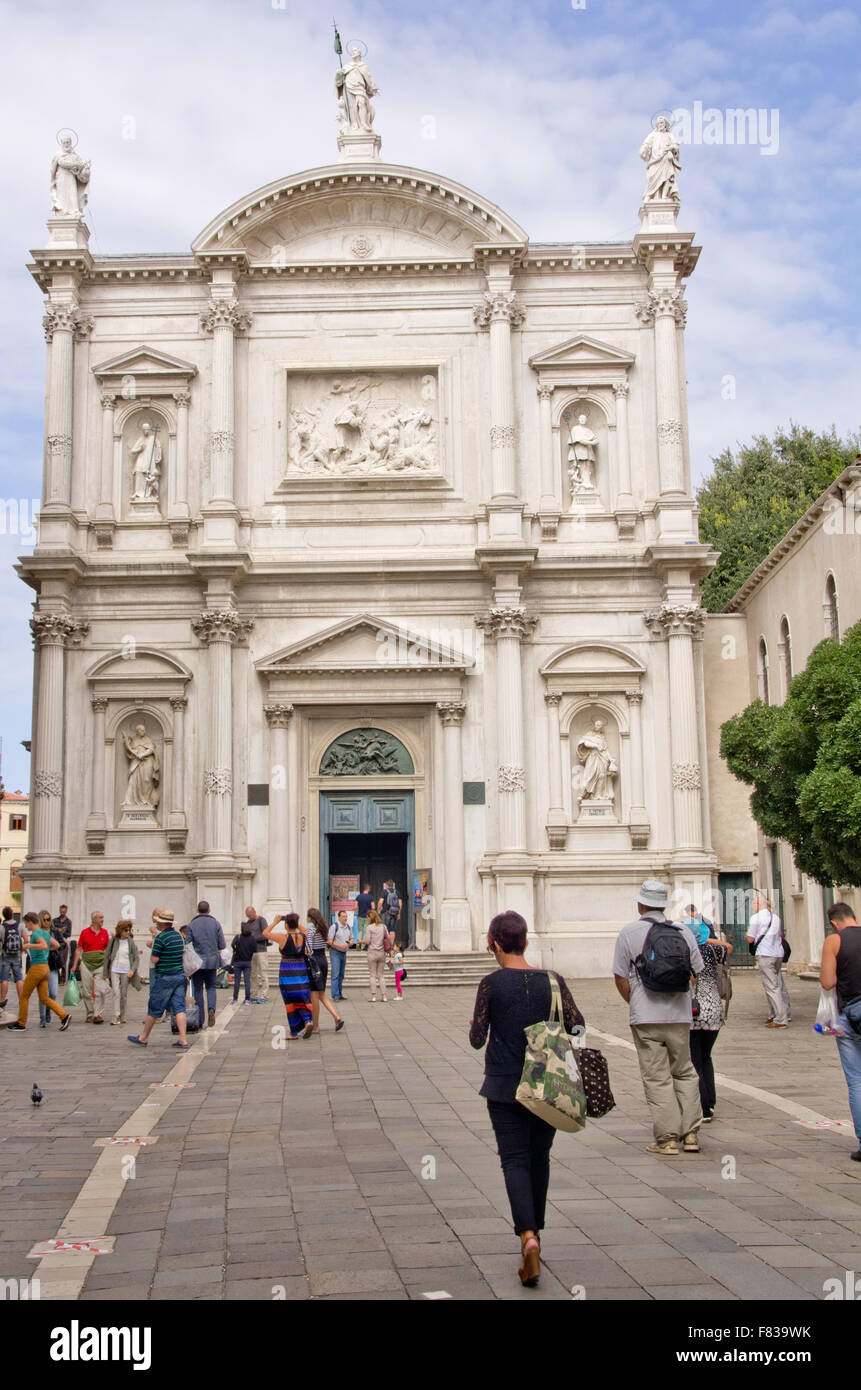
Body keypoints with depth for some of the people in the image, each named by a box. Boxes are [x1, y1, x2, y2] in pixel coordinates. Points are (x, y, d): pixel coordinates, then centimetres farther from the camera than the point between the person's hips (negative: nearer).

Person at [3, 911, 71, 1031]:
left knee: (24, 996, 7)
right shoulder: (46, 933, 13)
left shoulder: (36, 933, -13)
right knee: (44, 998, 8)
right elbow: (57, 945, 23)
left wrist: (28, 945, -24)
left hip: (36, 968, -8)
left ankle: (21, 1024, 15)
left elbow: (44, 945, -30)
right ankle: (64, 1015, -5)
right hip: (45, 967, 8)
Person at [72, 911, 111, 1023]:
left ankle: (98, 1015, -7)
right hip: (86, 963, -1)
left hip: (101, 964, 1)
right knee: (87, 992, 3)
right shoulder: (85, 932, 0)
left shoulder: (104, 933, 7)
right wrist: (74, 965, -1)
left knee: (101, 991, -11)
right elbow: (79, 949, 4)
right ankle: (90, 1014, 15)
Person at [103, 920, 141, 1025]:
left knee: (124, 994, 7)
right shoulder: (113, 940, -1)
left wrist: (132, 970, -13)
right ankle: (116, 1015, -12)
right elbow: (107, 956, 6)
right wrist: (106, 972, 5)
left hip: (126, 971, 0)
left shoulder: (130, 942, -1)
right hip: (114, 970, 0)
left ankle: (122, 1015, 19)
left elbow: (137, 958, 0)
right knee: (116, 992, -12)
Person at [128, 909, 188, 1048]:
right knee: (179, 1007, 3)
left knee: (154, 1008, 6)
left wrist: (152, 951, 5)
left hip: (165, 977, -7)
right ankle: (182, 1039, -3)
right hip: (180, 975, 7)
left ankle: (143, 1038, 19)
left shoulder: (161, 937, -15)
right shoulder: (178, 935, 9)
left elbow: (154, 959, -16)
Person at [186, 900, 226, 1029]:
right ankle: (211, 1009, -15)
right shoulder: (216, 923, 3)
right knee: (211, 987, 13)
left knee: (198, 990, 6)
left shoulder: (191, 925, -1)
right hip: (212, 961, 1)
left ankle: (200, 1021, 6)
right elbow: (221, 945, 4)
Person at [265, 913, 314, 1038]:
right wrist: (297, 924, 19)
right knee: (302, 1000, 12)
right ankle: (308, 1021, -13)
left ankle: (294, 1032, 10)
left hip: (287, 974, -3)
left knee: (290, 1003, 6)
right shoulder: (303, 937, -2)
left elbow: (265, 933, -1)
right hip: (301, 971, 3)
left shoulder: (283, 937, -14)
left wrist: (275, 921, 7)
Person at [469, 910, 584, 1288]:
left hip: (505, 1086, -3)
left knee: (515, 1159, -2)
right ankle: (535, 1231, 29)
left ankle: (527, 1235, -21)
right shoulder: (552, 980, -2)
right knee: (539, 1158, 18)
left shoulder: (492, 984, -9)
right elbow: (577, 1025, -3)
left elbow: (477, 1039, -5)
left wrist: (474, 1025, 17)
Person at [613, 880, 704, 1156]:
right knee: (685, 1073, 16)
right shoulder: (683, 931, 4)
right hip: (680, 1016, 3)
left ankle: (667, 1140, 3)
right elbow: (697, 972, 8)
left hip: (646, 1019, -3)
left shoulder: (629, 933, -4)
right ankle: (690, 1133, 14)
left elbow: (620, 977, -3)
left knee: (657, 1079, 2)